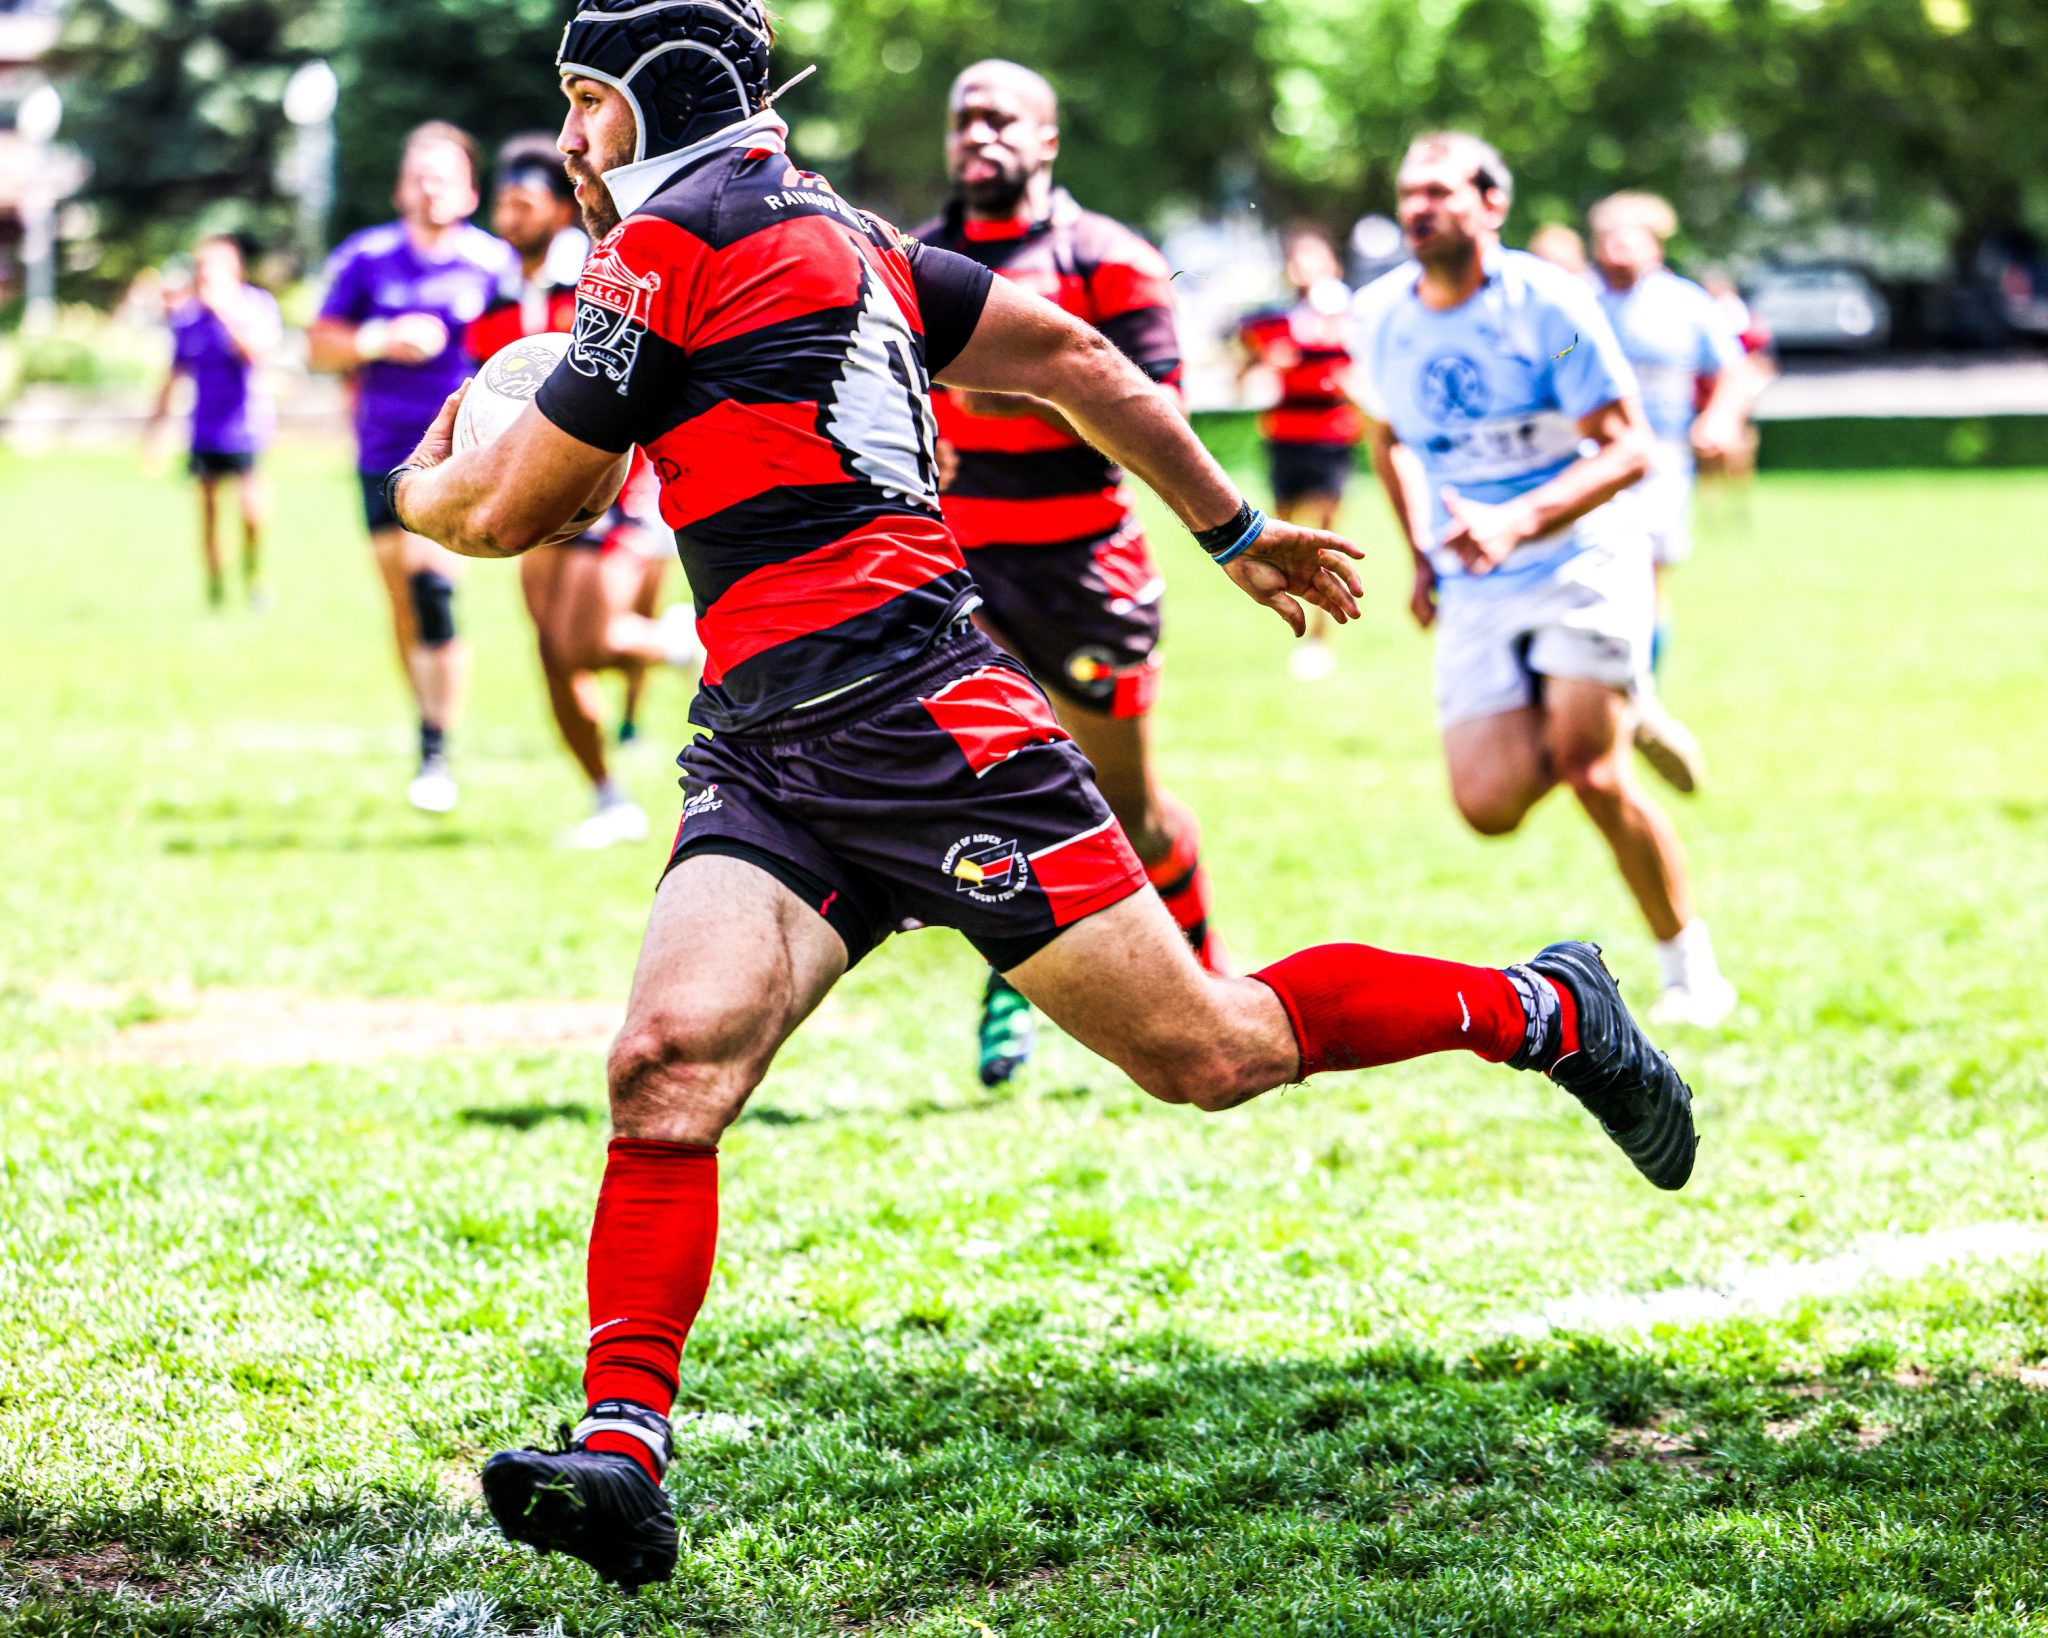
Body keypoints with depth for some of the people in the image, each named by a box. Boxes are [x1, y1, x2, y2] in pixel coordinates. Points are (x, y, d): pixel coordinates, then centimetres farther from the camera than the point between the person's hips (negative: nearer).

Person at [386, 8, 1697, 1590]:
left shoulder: (674, 240, -7)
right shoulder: (831, 232, 20)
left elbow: (513, 513, -2)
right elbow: (1066, 353, 24)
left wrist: (423, 488, 21)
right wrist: (1235, 529, 32)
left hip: (915, 716, -9)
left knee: (1210, 1055, 0)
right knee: (670, 1060, -12)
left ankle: (1547, 1013, 18)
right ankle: (622, 1456, -21)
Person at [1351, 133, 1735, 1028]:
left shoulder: (1546, 303, -15)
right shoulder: (1381, 314, 0)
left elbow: (1627, 449, -17)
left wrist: (1517, 525, -30)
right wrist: (1422, 557, 13)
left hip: (1582, 558, -4)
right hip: (1473, 587, 4)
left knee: (1589, 770, -18)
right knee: (1489, 806, -8)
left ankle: (1691, 969, 1)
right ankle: (1622, 717, 24)